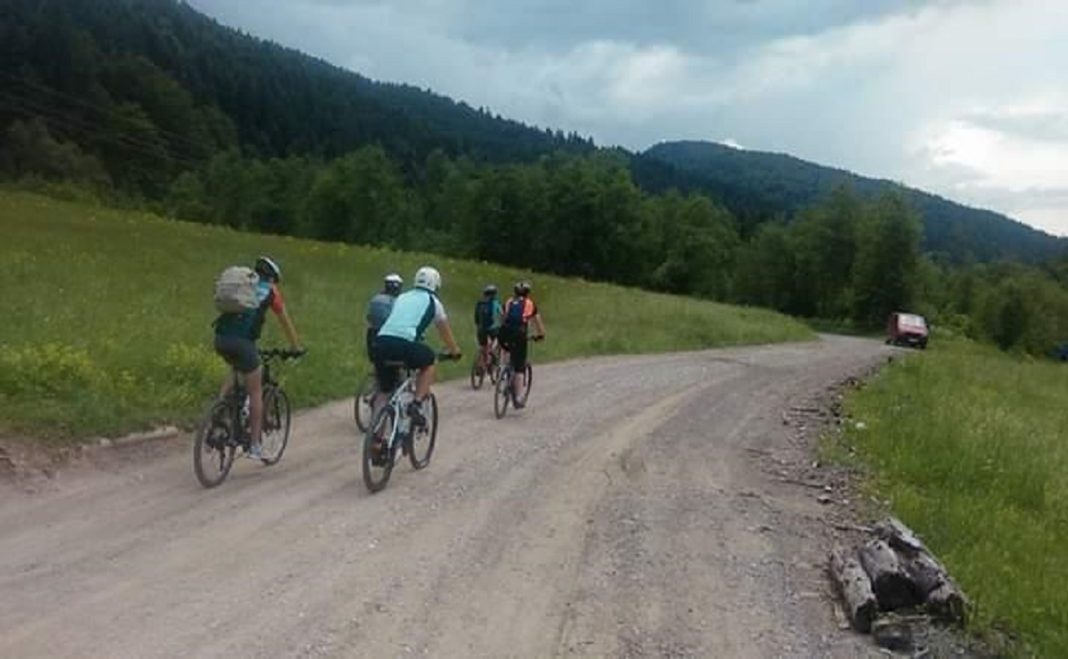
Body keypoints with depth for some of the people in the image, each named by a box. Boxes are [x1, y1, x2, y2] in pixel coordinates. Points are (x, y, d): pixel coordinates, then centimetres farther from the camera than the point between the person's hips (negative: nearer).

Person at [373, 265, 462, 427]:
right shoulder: (433, 302, 19)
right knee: (428, 363, 24)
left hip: (381, 341, 5)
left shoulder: (402, 298, 31)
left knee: (385, 389, 18)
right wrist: (455, 351, 48)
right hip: (404, 343, -4)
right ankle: (416, 404, 8)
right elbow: (445, 331, 32)